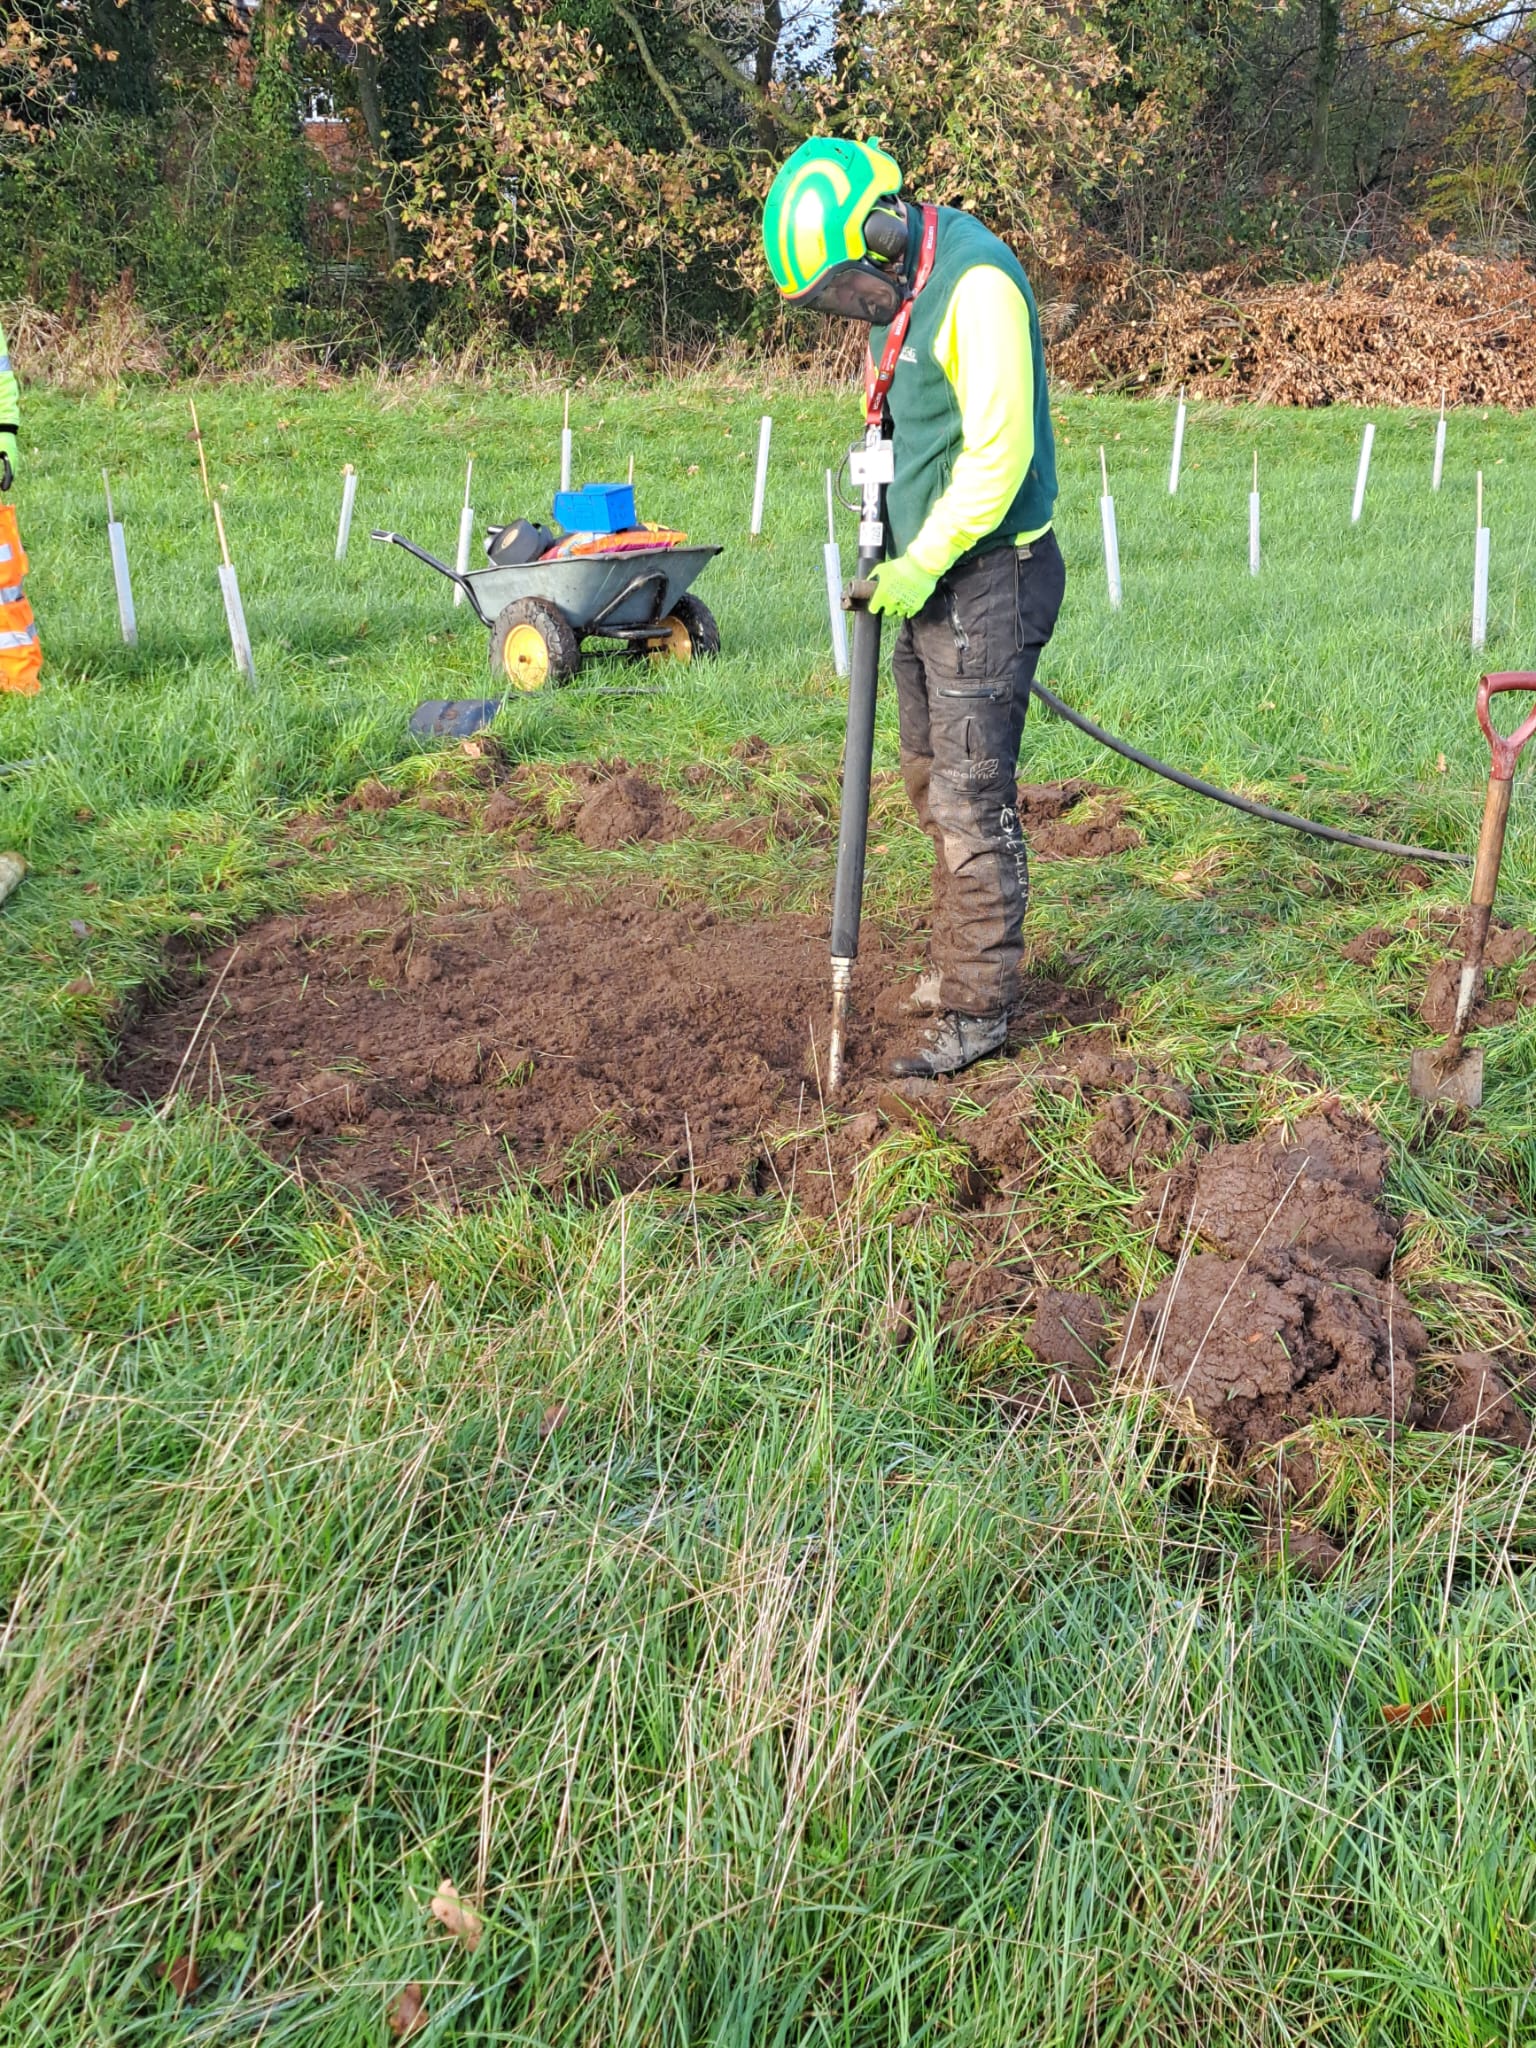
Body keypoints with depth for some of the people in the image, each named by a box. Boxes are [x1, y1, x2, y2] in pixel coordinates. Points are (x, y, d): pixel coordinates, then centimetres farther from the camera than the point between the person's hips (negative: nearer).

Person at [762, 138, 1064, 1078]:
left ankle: (978, 1009, 3)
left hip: (986, 577, -10)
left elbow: (999, 450, -22)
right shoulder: (904, 289, 12)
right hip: (927, 578, 10)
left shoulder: (978, 284, -18)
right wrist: (897, 554, 9)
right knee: (933, 786, 16)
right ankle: (958, 964, 30)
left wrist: (923, 562, -18)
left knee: (973, 800, -6)